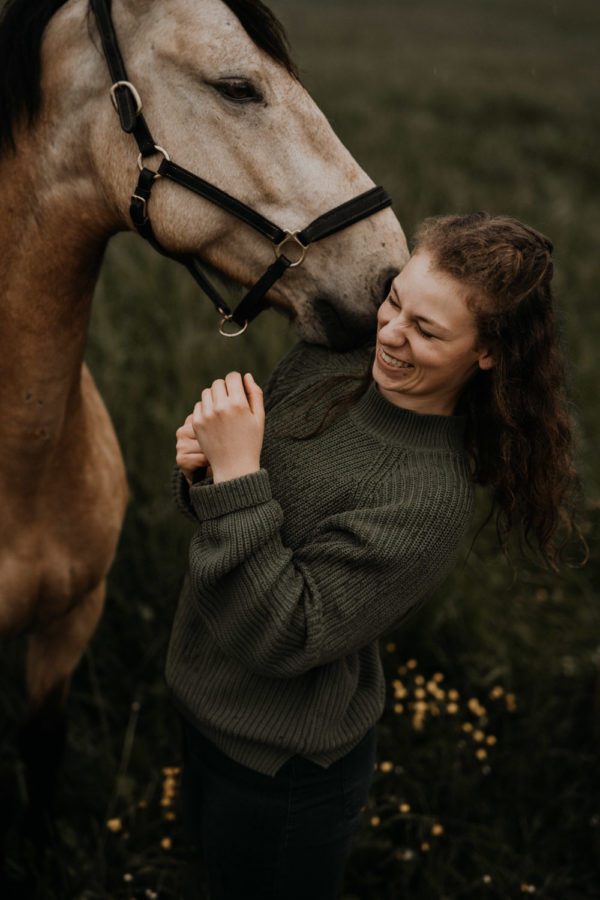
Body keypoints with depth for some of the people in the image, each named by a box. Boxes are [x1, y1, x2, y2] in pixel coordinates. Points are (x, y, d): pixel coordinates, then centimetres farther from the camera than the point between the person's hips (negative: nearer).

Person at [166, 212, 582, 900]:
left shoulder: (424, 503, -32)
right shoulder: (327, 359, -10)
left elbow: (281, 639, -32)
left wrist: (238, 480, -35)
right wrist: (204, 467, -20)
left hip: (283, 768, -7)